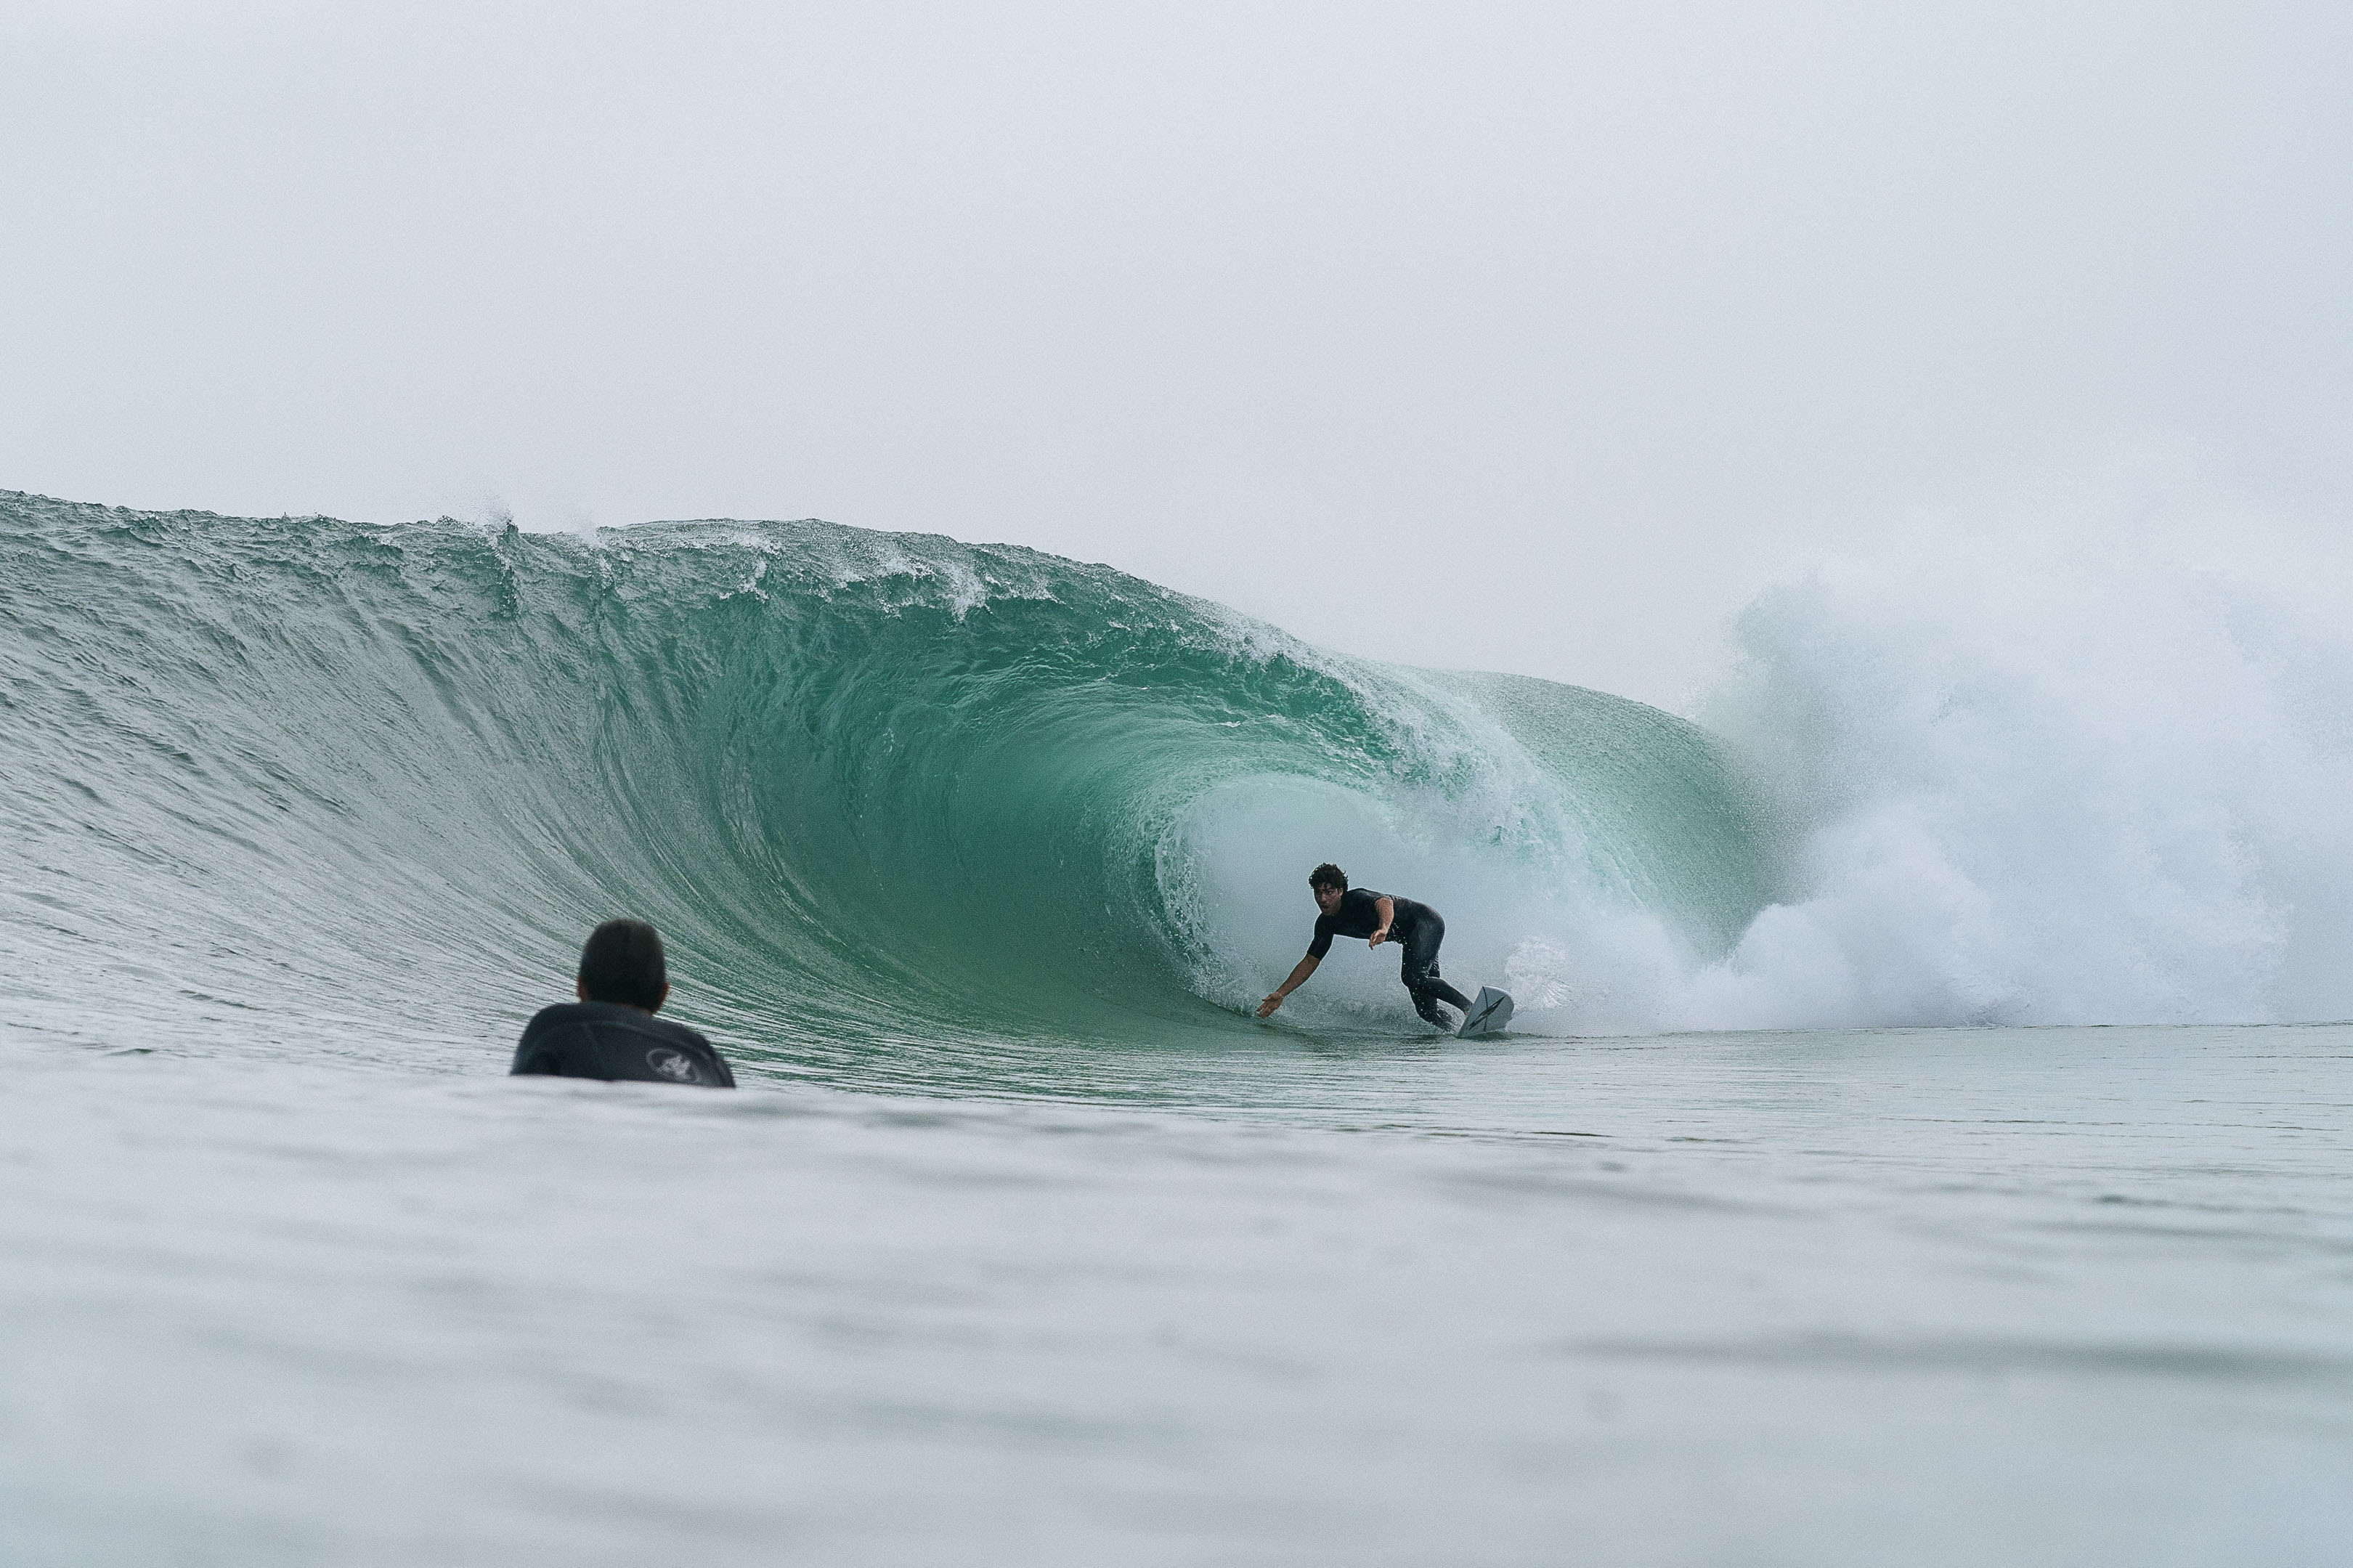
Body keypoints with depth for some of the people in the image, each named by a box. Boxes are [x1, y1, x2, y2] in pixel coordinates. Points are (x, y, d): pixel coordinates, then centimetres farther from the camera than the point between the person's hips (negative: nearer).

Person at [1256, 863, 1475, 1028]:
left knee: (1412, 977, -32)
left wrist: (1383, 929, -67)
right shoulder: (1326, 924, 1)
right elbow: (1310, 962, 7)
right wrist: (1280, 994, 0)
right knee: (1426, 1011, -3)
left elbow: (1385, 902, -45)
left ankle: (1470, 1007, -30)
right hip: (1410, 940, 9)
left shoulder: (1356, 898, -23)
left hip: (1426, 921, -9)